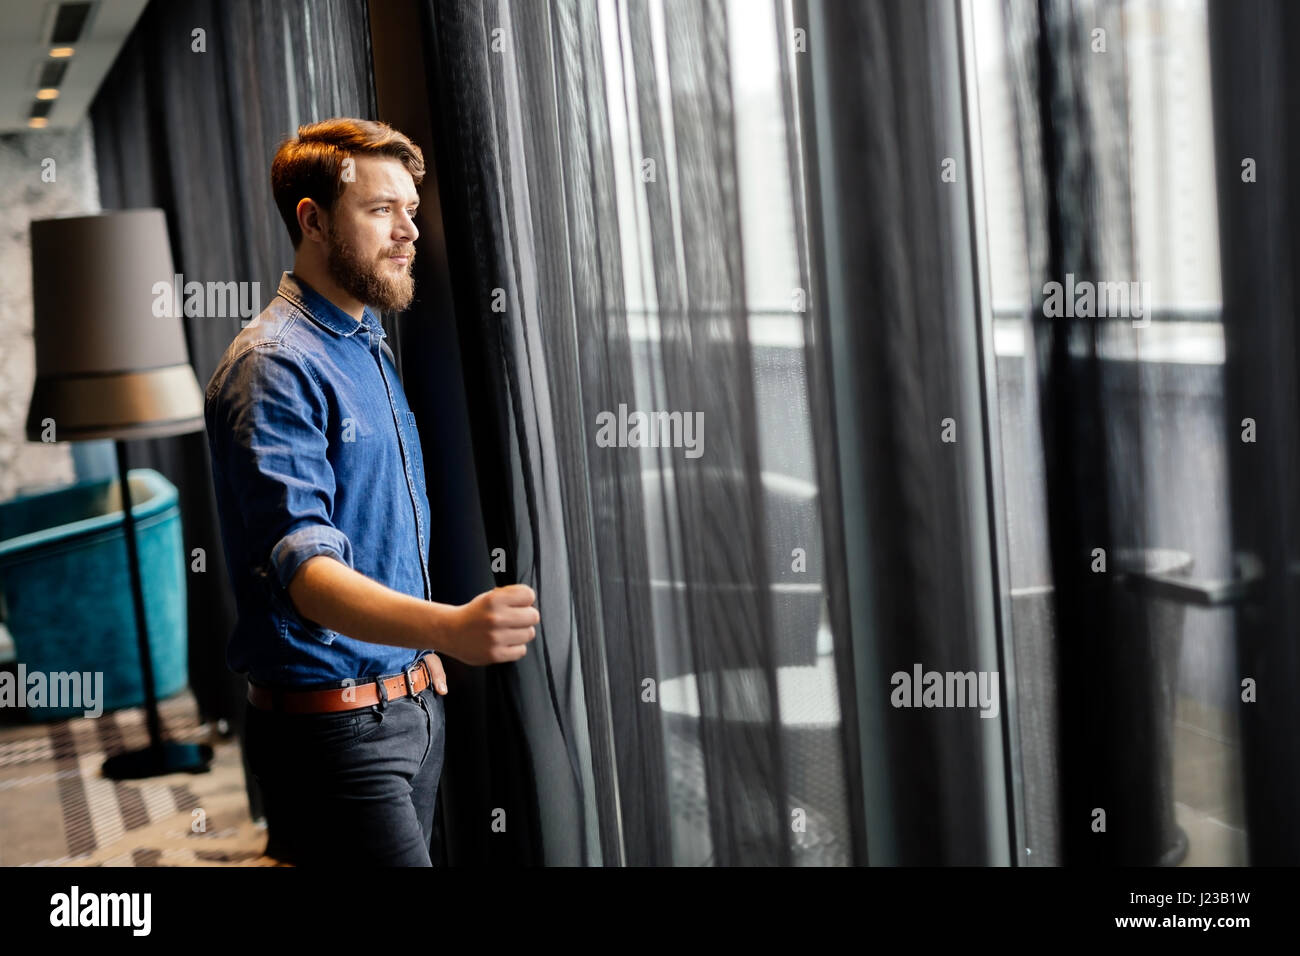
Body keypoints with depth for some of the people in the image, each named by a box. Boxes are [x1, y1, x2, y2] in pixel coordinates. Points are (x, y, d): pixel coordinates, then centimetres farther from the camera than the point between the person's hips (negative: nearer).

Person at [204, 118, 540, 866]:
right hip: (334, 724, -9)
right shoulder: (275, 366, -17)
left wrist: (425, 652, 17)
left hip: (414, 706, 9)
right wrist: (448, 628, -45)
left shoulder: (371, 349, 14)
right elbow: (305, 569, -29)